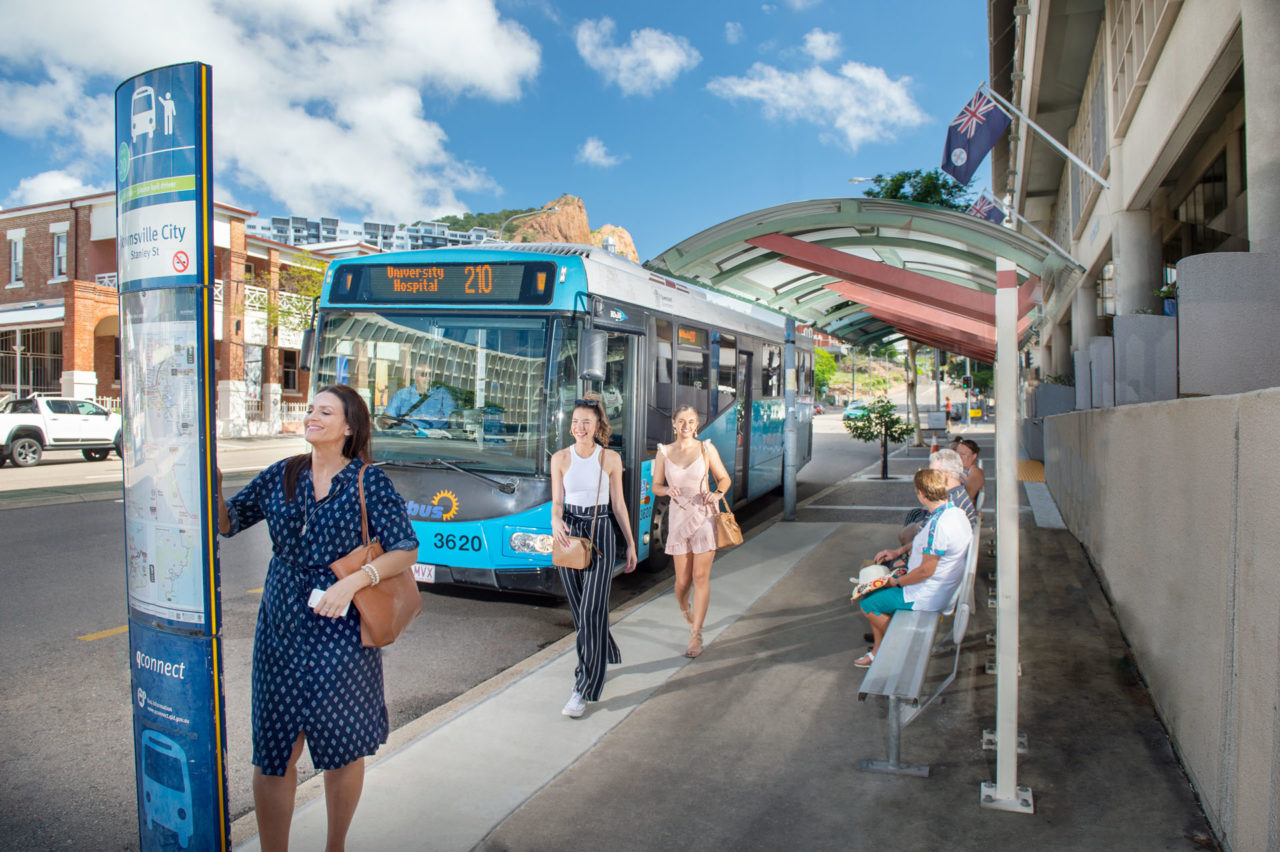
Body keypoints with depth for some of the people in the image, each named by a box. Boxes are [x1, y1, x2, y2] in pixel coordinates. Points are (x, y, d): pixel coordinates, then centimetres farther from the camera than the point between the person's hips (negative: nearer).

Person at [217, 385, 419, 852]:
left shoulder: (369, 482, -6)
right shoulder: (281, 476, 5)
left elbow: (406, 549, -8)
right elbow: (228, 523, 7)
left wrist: (354, 581, -20)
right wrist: (212, 486, -11)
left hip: (342, 630, -3)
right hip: (281, 628, 3)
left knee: (343, 748, 12)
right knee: (273, 751, 6)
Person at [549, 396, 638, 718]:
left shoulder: (611, 459, 0)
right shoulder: (560, 459, 3)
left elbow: (618, 504, 5)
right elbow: (557, 501, 0)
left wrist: (631, 544, 6)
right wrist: (556, 522, -22)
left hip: (600, 534, -2)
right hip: (568, 535, 3)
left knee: (592, 611, -9)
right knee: (578, 609, 13)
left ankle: (585, 689, -3)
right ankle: (603, 656, 40)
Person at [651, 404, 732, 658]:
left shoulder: (706, 448, -1)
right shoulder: (664, 452, 3)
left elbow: (725, 478, 6)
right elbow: (656, 486, 7)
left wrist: (717, 493, -14)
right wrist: (668, 490, -15)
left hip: (704, 516, -1)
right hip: (678, 516, 1)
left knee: (701, 577, -4)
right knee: (682, 580, 5)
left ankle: (695, 635, 5)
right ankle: (684, 606, 41)